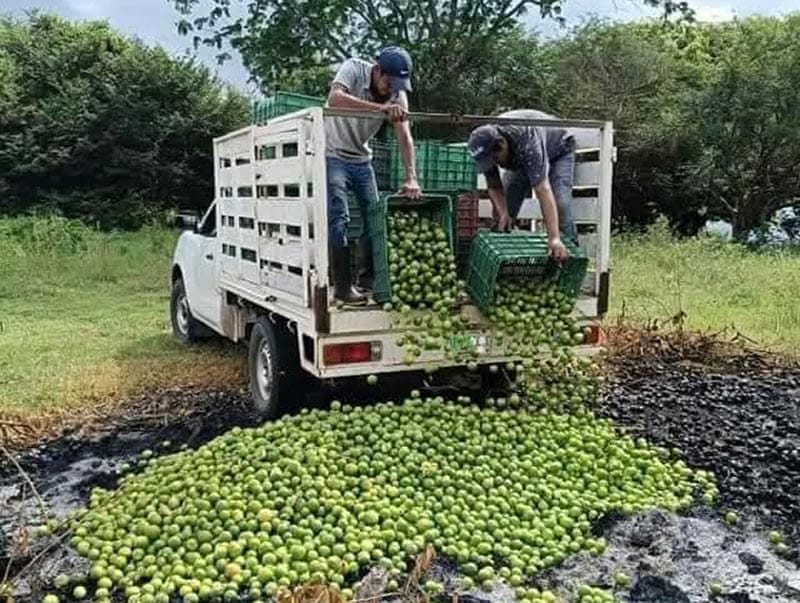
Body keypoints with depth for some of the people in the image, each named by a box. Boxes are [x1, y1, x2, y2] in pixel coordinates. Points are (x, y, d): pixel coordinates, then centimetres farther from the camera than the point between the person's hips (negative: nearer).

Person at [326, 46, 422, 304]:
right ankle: (343, 287, -8)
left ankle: (368, 279, 18)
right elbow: (334, 99, -39)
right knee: (339, 219, -13)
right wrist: (381, 107, -45)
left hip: (362, 159, 5)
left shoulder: (398, 92, -9)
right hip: (333, 155, -5)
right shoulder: (354, 69, -20)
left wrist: (411, 178, -28)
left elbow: (404, 136, -16)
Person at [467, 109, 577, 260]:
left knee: (560, 204, -23)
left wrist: (554, 238, -60)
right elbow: (494, 187, -16)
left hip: (558, 149, -5)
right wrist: (503, 213, -37)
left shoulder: (527, 141, -47)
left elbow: (543, 190, -53)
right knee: (502, 208, -6)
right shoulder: (485, 147, -29)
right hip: (520, 157, 5)